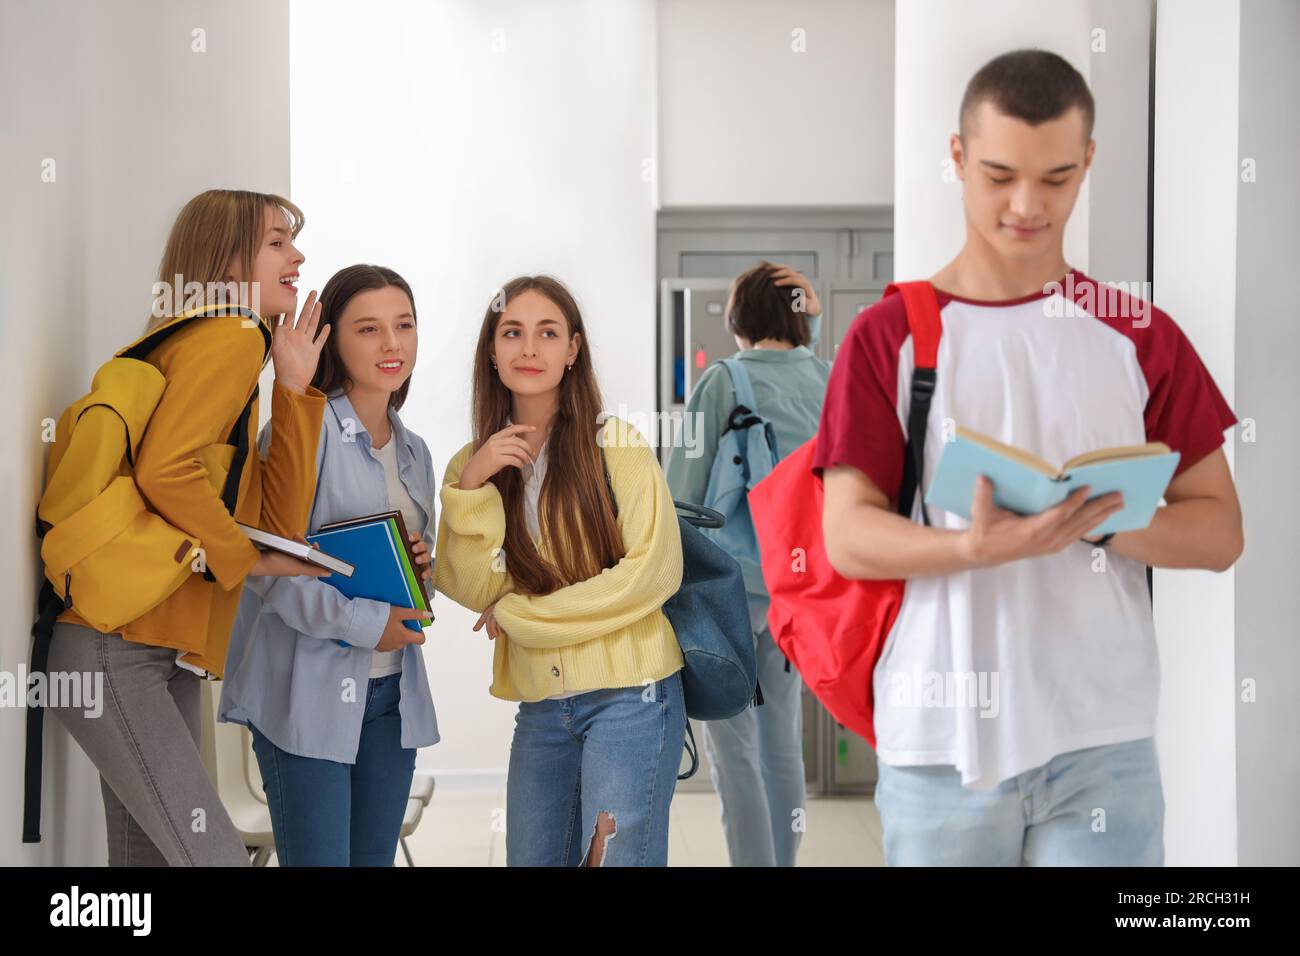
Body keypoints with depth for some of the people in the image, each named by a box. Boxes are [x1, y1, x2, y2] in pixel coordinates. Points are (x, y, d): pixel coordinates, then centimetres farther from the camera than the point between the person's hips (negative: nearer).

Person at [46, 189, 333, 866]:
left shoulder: (232, 344, 21)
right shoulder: (230, 336, -6)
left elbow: (280, 525, 10)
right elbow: (164, 469, -22)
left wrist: (294, 388, 7)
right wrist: (240, 558, -8)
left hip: (165, 657, 10)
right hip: (117, 651, -10)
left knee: (149, 857, 10)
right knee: (216, 856, -13)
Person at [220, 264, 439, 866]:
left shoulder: (414, 452, 15)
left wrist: (420, 570, 2)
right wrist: (367, 623, -18)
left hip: (392, 692, 7)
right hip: (308, 693, -7)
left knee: (375, 858, 10)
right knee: (319, 859, -6)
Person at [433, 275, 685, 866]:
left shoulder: (616, 445, -6)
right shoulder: (474, 463, 7)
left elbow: (654, 572, -12)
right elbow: (468, 588, -1)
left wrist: (519, 613, -7)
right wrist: (472, 485, -15)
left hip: (629, 694, -4)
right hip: (540, 706, 4)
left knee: (617, 858, -3)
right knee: (531, 859, 10)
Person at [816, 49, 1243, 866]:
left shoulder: (1143, 338, 5)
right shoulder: (888, 336, 1)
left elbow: (1219, 531, 5)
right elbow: (848, 537, -4)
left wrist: (1103, 522, -15)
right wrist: (979, 547, -23)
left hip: (1103, 739, 1)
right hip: (937, 740, 0)